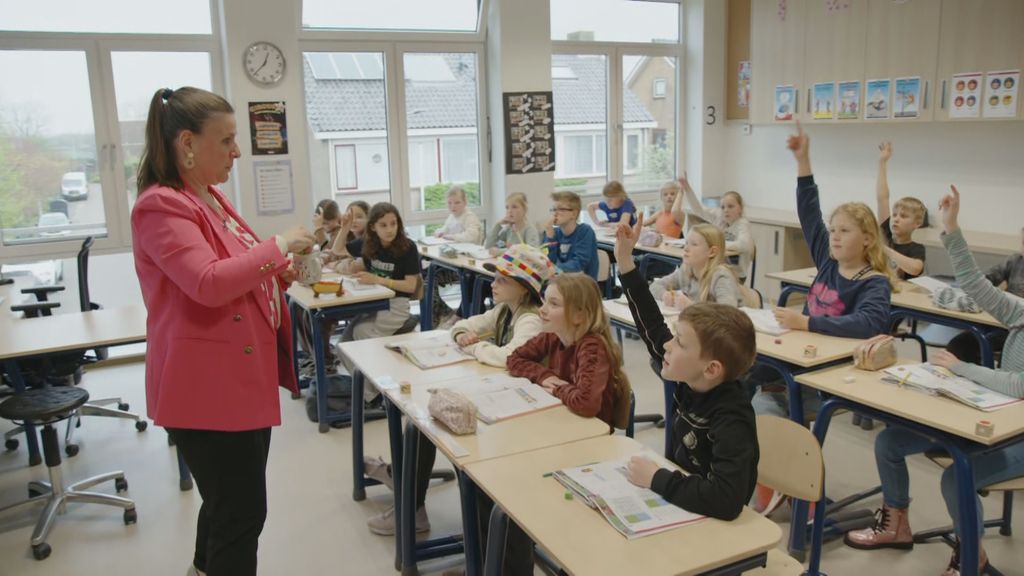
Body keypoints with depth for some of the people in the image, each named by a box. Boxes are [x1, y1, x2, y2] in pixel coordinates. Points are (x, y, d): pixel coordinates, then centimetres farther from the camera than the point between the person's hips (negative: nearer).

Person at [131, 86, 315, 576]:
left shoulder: (211, 198, 14)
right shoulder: (161, 206, -17)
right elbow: (209, 283, -29)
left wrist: (281, 272, 8)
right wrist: (277, 245, -19)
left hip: (243, 376, 10)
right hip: (206, 386, -10)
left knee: (230, 502, 23)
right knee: (241, 512, -3)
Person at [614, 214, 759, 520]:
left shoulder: (731, 421, -29)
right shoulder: (691, 383, -9)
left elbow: (727, 499, -42)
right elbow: (653, 329, 1)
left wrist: (655, 479, -32)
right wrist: (625, 261, 1)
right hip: (680, 506, 7)